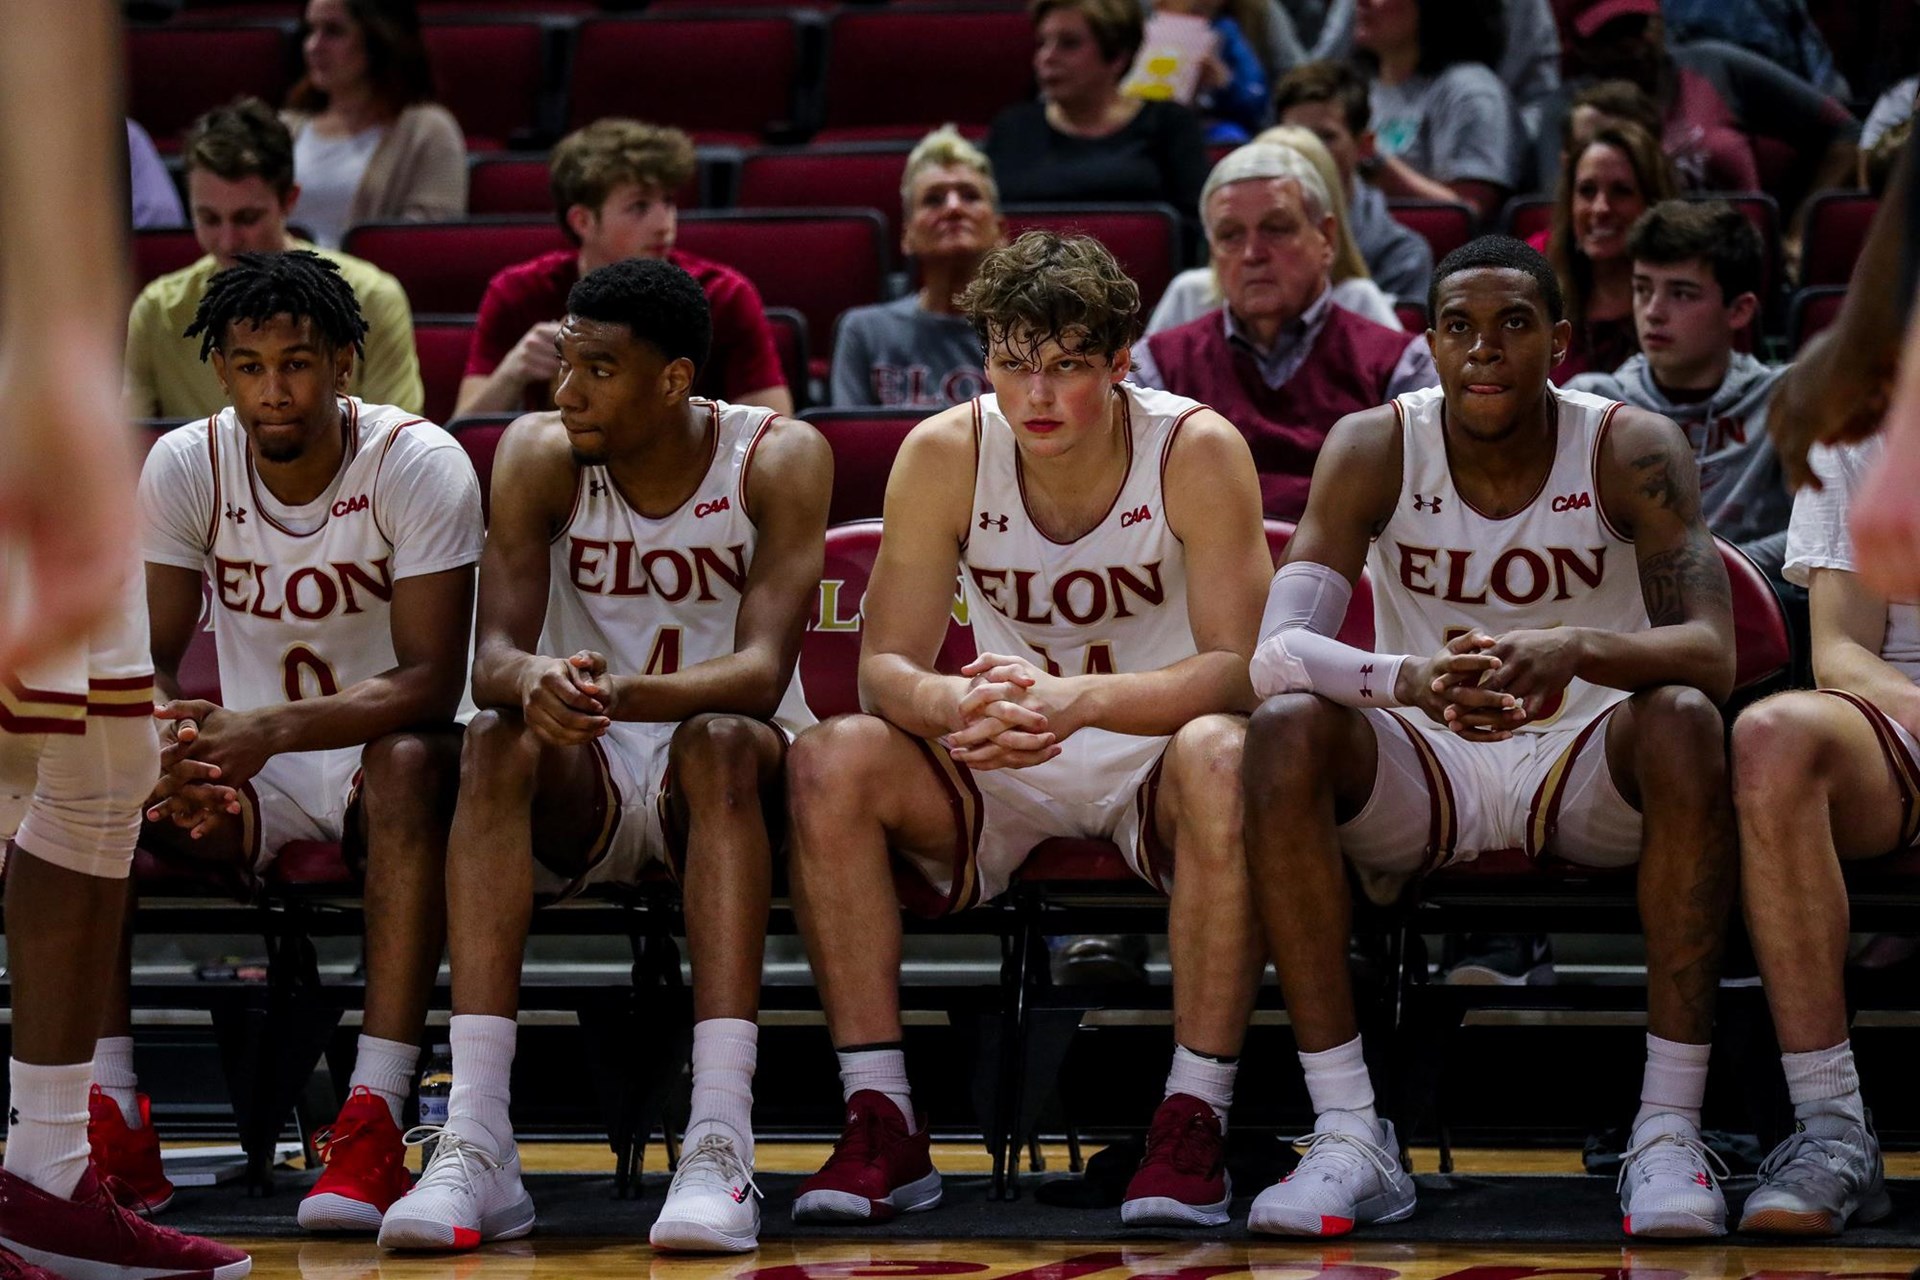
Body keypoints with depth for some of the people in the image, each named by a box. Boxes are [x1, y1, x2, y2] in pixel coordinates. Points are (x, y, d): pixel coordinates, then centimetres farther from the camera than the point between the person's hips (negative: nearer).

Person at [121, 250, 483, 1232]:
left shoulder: (420, 464, -16)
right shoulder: (184, 467, -5)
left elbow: (431, 680, -22)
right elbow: (143, 661, -4)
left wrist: (272, 730, -38)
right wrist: (175, 750, -29)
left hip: (383, 758, -3)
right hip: (248, 778, 4)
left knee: (409, 762, -39)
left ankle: (374, 1128, -45)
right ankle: (111, 1120, -22)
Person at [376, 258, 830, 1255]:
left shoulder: (778, 460, -12)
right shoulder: (541, 456, -5)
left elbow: (762, 671, -23)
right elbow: (492, 656, -14)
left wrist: (624, 694, -43)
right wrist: (536, 680, -40)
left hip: (735, 772, -2)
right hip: (587, 781, 2)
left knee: (721, 741, -35)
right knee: (498, 741, -30)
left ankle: (721, 1146, -45)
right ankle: (474, 1149, -40)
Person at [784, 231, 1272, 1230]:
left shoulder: (1198, 452, -16)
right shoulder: (943, 455, -9)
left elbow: (1239, 668, -22)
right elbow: (885, 665, -9)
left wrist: (1073, 701, -39)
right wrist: (956, 704, -35)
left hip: (1152, 759, -3)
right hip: (997, 776, 3)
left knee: (1224, 759, -37)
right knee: (829, 763, -25)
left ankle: (1194, 1120, -30)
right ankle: (881, 1123, -20)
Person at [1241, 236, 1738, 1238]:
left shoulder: (1631, 450, -12)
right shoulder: (1374, 449, -10)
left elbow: (1711, 654, -24)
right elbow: (1275, 651, -22)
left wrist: (1574, 649, -46)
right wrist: (1408, 682, -44)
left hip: (1587, 775, -1)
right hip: (1422, 777, 1)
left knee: (1682, 722, -33)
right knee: (1283, 730, -28)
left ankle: (1668, 1133, -31)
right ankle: (1348, 1137, -29)